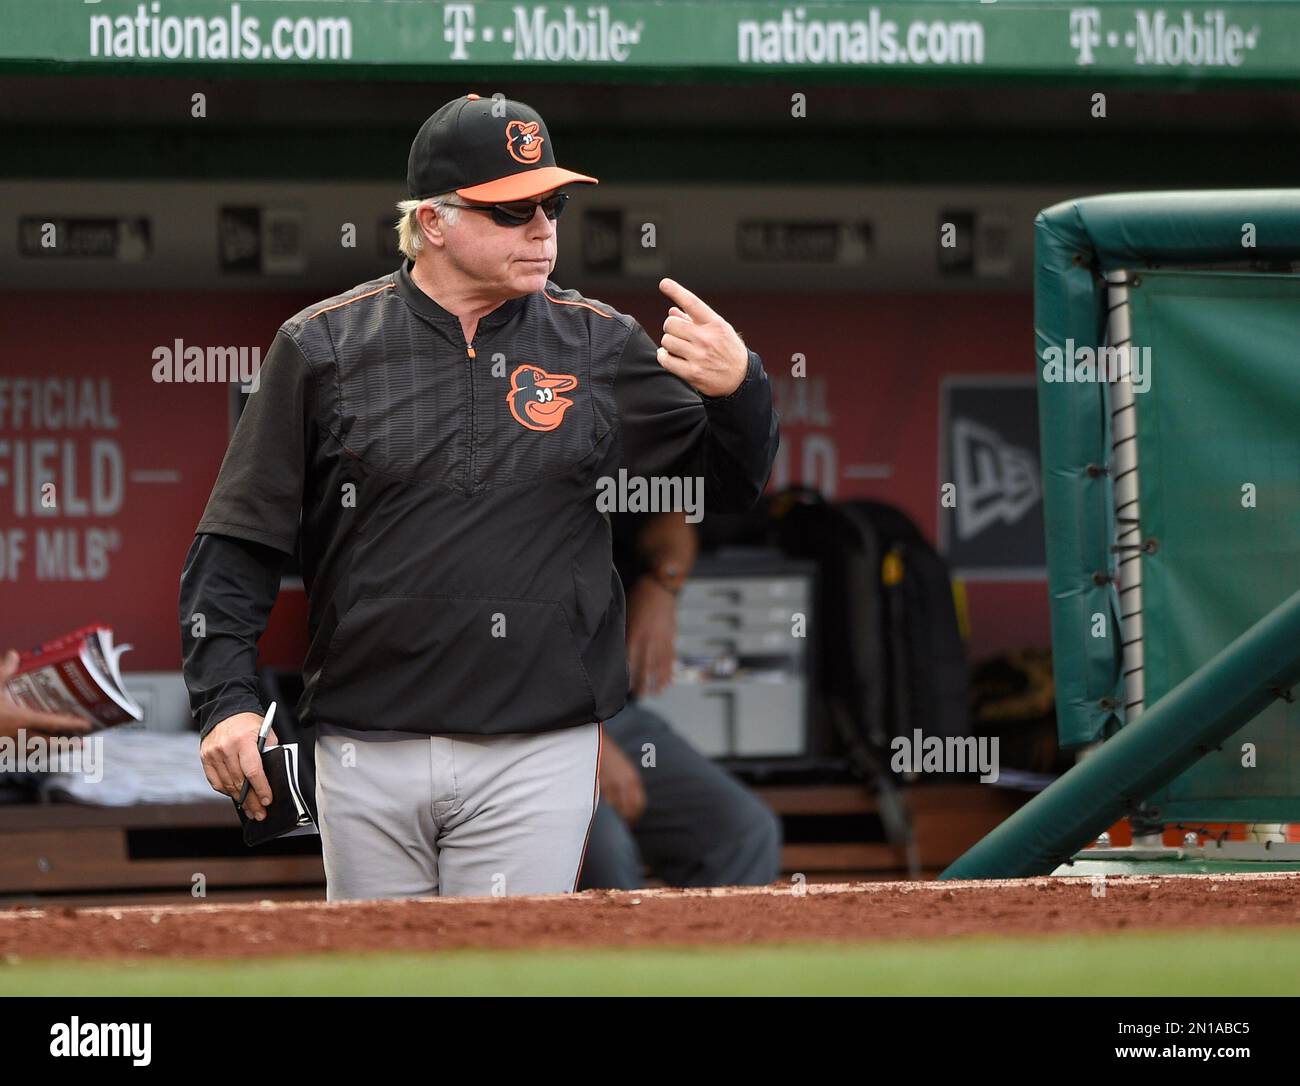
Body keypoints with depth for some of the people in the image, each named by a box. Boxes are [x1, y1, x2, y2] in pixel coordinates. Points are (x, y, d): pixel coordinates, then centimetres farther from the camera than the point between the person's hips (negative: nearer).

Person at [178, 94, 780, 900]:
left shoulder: (601, 348, 6)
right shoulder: (325, 347, 2)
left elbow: (731, 485, 7)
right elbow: (238, 545, 3)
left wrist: (738, 387, -14)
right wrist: (227, 701, -9)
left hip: (537, 758, 0)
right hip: (367, 756, 0)